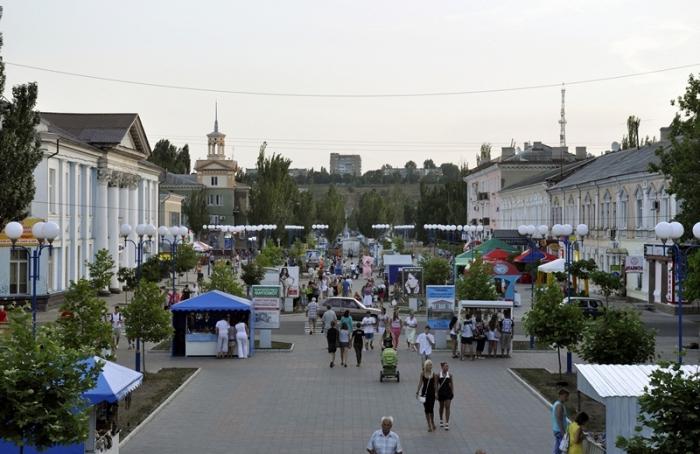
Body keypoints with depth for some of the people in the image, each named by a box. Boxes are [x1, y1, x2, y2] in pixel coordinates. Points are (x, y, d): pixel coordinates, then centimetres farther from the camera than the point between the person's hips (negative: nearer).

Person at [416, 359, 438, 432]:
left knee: (431, 409, -2)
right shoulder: (422, 373, -2)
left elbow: (435, 385, 4)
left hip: (432, 393, 0)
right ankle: (429, 425, 11)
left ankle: (432, 424, 19)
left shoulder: (434, 374, -2)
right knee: (426, 409, 3)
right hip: (424, 392, 0)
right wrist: (417, 392, -1)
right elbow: (420, 383, 2)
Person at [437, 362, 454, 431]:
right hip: (441, 392, 0)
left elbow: (452, 384, 7)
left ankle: (447, 423, -6)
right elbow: (437, 384, 0)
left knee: (447, 407, -6)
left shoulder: (450, 375, -1)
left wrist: (452, 392, 2)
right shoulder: (439, 375, -5)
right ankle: (441, 420, 36)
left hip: (448, 393, 0)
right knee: (441, 407, 15)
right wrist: (436, 393, -2)